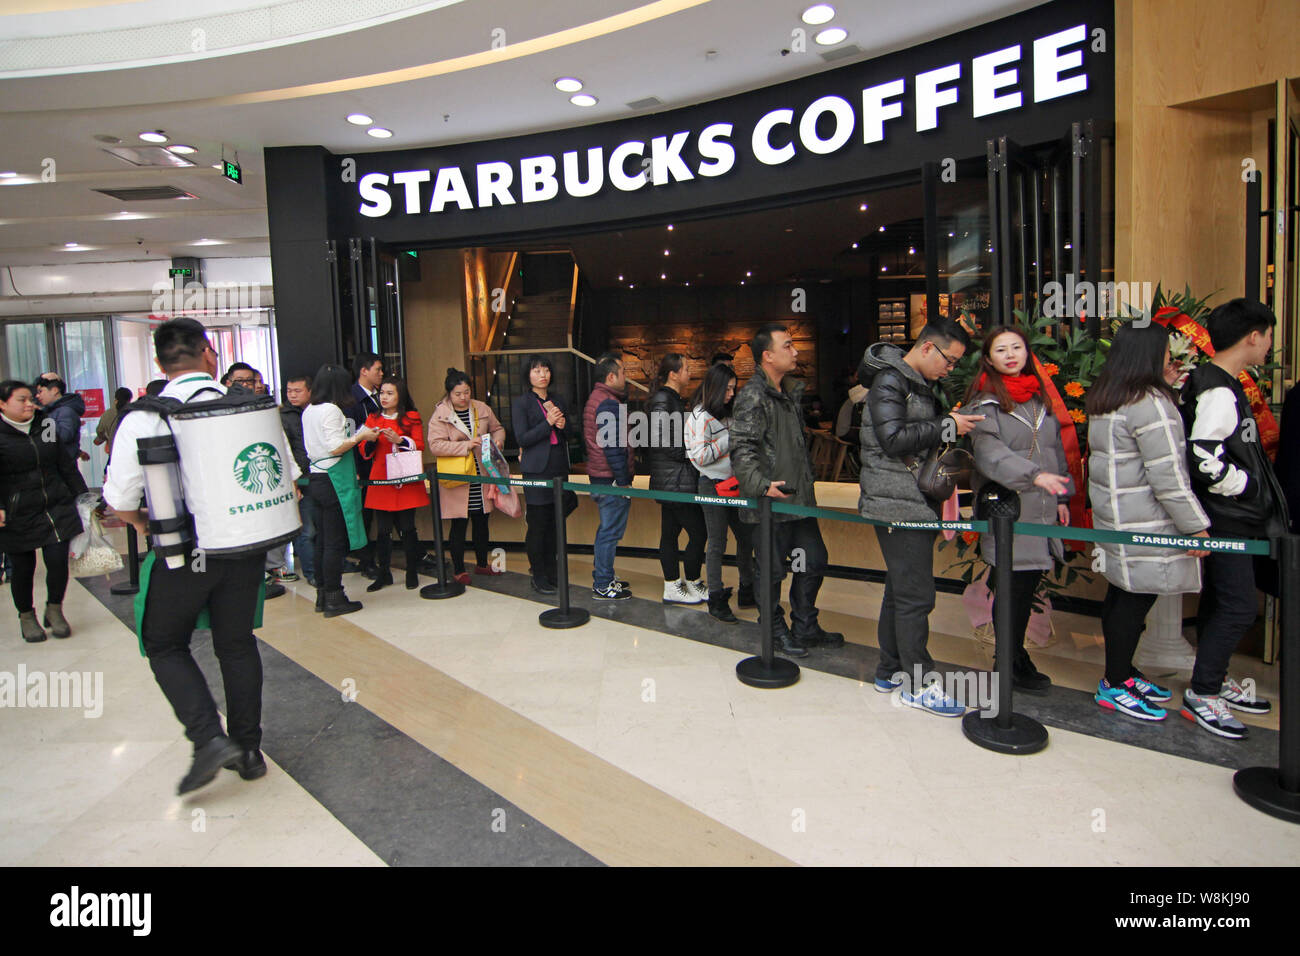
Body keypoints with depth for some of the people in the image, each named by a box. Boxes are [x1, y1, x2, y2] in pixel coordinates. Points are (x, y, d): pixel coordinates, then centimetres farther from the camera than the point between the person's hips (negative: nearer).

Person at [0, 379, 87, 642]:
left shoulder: (46, 425, 7)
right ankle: (26, 616, 29)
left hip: (57, 507, 3)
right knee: (22, 569, 7)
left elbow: (67, 466, 14)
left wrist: (83, 496, 14)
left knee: (58, 560, -4)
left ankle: (54, 611, 19)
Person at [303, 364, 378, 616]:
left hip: (316, 478, 9)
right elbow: (335, 447, -19)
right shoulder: (332, 410, -13)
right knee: (336, 541, -3)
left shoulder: (309, 411, 13)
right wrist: (360, 436, -7)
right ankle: (334, 599, 2)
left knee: (323, 539, 14)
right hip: (333, 480, -9)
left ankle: (322, 595, 21)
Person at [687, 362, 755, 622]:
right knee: (717, 543, -1)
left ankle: (747, 591, 25)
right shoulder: (700, 418, -12)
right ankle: (716, 600, 9)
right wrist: (730, 438, -19)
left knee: (747, 537, 11)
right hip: (713, 486, -7)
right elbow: (699, 457, -18)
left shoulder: (727, 413, 12)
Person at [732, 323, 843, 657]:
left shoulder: (789, 392, 15)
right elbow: (742, 449, -21)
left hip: (798, 499, 9)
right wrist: (762, 485, -29)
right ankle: (776, 633, 21)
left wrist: (808, 484, 22)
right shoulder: (753, 396, -14)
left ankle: (806, 628, 31)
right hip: (770, 503, -9)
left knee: (814, 561, 15)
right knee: (773, 571, 4)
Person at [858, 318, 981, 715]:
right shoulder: (889, 381, -11)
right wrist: (947, 425, -18)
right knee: (916, 595, -6)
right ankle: (917, 683, 3)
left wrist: (952, 423, 8)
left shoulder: (919, 385, 20)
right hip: (898, 504, -10)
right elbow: (893, 439, -22)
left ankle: (890, 670, 25)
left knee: (899, 590, 15)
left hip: (915, 503, 10)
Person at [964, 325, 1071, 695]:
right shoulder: (984, 403, -6)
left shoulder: (1039, 397, 16)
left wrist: (1061, 497, 19)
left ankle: (1015, 652, 26)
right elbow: (988, 452, -20)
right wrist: (1033, 474, -33)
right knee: (1013, 588, -2)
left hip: (1041, 511, 7)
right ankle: (1010, 664, 12)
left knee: (1028, 584, 12)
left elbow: (1056, 448, 22)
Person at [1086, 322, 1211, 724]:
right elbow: (1167, 475, -18)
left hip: (1112, 512, 9)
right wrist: (1196, 525, -13)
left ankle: (1122, 671, 29)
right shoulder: (1150, 403, -17)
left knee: (1122, 592, 16)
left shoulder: (1103, 400, 11)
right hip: (1143, 522, -9)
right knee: (1138, 597, 0)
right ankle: (1114, 686, 9)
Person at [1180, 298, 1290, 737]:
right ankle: (1201, 693, 2)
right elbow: (1204, 458, -28)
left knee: (1219, 600, 17)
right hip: (1227, 519, -11)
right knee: (1238, 606, -7)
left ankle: (1216, 680, 29)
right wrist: (1246, 485, -15)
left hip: (1231, 518, 11)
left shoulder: (1222, 386, 13)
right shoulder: (1219, 393, -20)